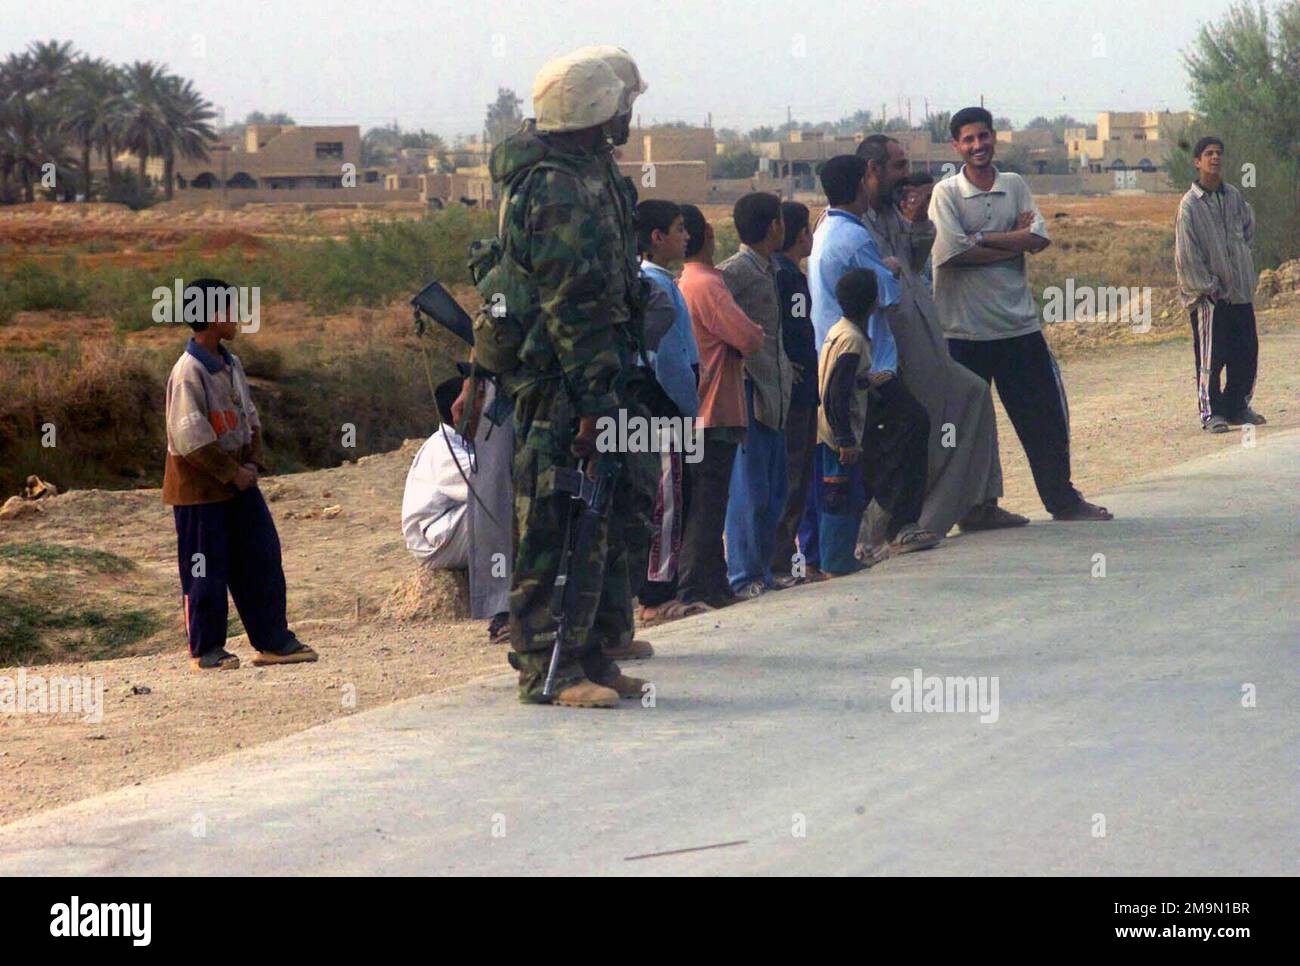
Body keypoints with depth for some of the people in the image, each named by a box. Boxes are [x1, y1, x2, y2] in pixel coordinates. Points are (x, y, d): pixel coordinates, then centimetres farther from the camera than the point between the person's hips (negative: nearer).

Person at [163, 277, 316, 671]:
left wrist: (251, 463, 1)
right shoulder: (188, 373, -18)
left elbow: (249, 417, 16)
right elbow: (191, 439, -21)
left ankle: (273, 641, 13)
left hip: (238, 480, 8)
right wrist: (232, 473, -15)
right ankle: (205, 650, 11)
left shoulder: (231, 365, 9)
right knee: (205, 569, 1)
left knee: (262, 558, 6)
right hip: (199, 487, -8)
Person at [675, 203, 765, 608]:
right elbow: (749, 339, -19)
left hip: (692, 412, 9)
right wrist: (758, 330, 2)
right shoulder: (707, 285, -15)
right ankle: (696, 588, -6)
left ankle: (713, 584, 18)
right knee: (707, 504, -6)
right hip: (715, 411, -9)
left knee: (705, 503, 13)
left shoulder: (680, 283, 11)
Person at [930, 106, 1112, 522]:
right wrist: (1014, 241, -9)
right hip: (964, 329, -4)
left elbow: (1039, 238, -4)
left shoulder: (1015, 186, 9)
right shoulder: (946, 193, -4)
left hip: (1019, 324, 4)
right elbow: (952, 253, -17)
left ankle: (1062, 498, 22)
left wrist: (981, 239, -12)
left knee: (1046, 417, 9)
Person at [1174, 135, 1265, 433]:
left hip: (1240, 289, 6)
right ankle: (1210, 412, 4)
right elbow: (1187, 254, -11)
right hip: (1209, 296, -6)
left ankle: (1238, 407, 21)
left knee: (1247, 352, 8)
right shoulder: (1190, 204, -10)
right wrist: (1206, 288, -14)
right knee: (1210, 356, -5)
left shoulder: (1233, 196, 7)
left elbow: (1248, 221, 29)